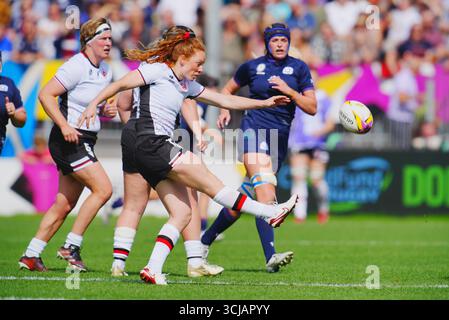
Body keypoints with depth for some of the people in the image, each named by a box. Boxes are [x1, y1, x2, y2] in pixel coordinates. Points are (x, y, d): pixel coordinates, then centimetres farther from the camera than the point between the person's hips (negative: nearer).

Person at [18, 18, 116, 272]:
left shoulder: (105, 70, 13)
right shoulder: (77, 66, -14)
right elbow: (45, 94, -17)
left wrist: (106, 110, 4)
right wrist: (64, 126, -24)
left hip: (85, 143, 9)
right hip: (69, 140, -9)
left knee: (64, 205, 8)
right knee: (103, 189, -16)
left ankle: (31, 255, 14)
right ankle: (71, 246, -10)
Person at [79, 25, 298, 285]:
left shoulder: (187, 85, 19)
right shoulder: (158, 71, -5)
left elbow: (226, 100, 22)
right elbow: (120, 84, -6)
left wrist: (265, 103, 19)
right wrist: (94, 105, -16)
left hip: (161, 151, 10)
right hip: (153, 145, -10)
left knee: (182, 213, 0)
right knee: (212, 184, -9)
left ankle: (153, 269, -5)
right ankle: (270, 213, -9)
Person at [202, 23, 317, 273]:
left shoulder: (299, 68, 8)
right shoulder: (253, 67, 6)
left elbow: (312, 108, 3)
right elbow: (228, 90, 24)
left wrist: (288, 90, -10)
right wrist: (226, 109, 5)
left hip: (279, 138, 3)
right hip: (254, 129, -3)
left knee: (244, 199, 5)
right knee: (265, 188, -25)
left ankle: (206, 240, 25)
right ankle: (270, 256, -35)